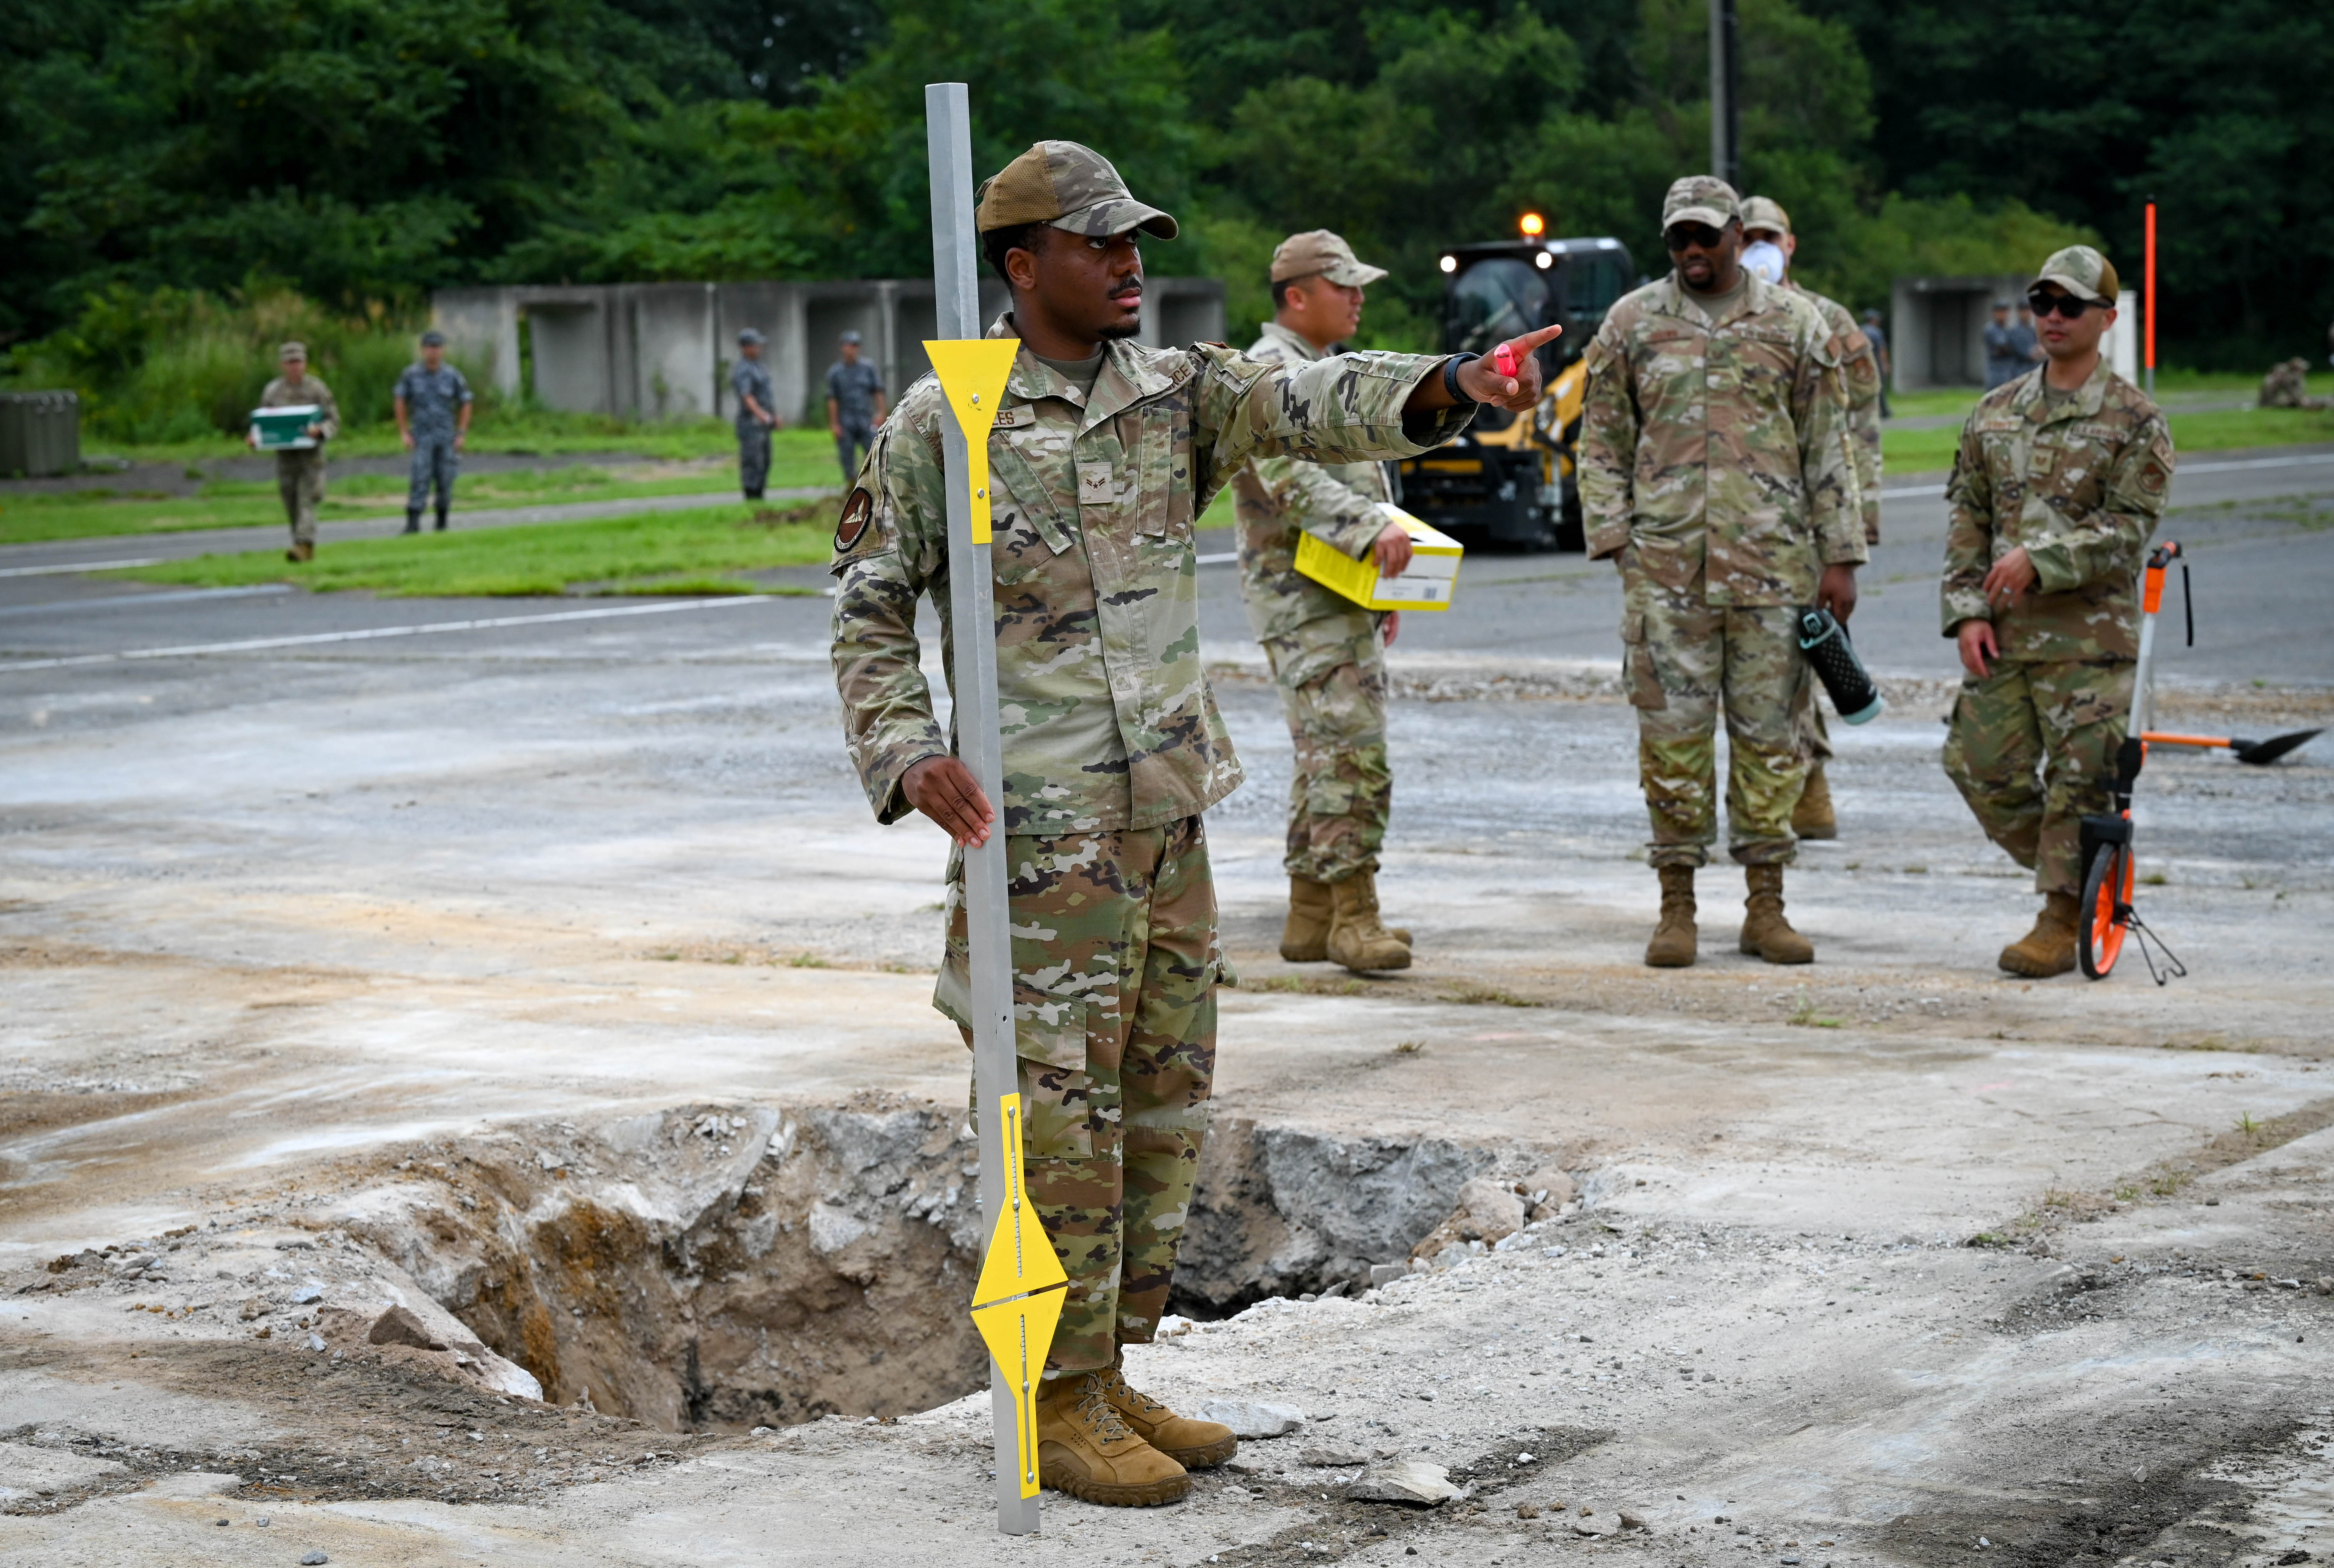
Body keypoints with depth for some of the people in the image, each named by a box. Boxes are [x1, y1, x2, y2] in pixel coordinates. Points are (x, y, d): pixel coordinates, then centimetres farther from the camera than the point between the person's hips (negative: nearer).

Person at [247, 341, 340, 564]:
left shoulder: (317, 388, 1)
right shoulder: (272, 391, 7)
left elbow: (334, 420, 0)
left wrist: (319, 431, -22)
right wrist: (253, 439, -9)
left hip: (311, 454, -3)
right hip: (285, 455, 3)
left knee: (307, 502, -13)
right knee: (292, 505, 6)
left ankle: (303, 546, -22)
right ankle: (308, 551, 20)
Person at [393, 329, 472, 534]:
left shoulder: (452, 376, -2)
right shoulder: (411, 375, -3)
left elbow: (466, 404, 7)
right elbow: (400, 401, 7)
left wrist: (462, 434, 1)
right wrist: (404, 432, 3)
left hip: (446, 436, 1)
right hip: (422, 436, -1)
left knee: (445, 481, 3)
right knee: (420, 479, -11)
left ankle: (442, 521, 17)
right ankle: (413, 522, -14)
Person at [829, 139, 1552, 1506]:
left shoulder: (1175, 394, 8)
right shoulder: (942, 423, -4)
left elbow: (1311, 404, -7)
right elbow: (871, 608, -2)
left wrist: (1455, 386, -25)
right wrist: (907, 755, -17)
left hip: (1170, 815, 6)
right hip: (1039, 829, -6)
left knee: (1166, 1111, 12)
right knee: (1063, 1121, -3)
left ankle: (1112, 1378, 25)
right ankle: (1060, 1409, 8)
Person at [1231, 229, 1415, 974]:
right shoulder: (1268, 372, -12)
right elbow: (1291, 480, -25)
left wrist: (1384, 587, 24)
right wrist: (1375, 527, -35)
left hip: (1346, 595, 10)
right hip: (1300, 597, -10)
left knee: (1326, 755, 10)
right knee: (1350, 752, -15)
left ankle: (1310, 917, 14)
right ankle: (1354, 915, -13)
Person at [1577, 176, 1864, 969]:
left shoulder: (1794, 323, 6)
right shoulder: (1631, 323, 7)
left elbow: (1828, 447, 7)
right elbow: (1603, 441, 10)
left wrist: (1840, 557, 2)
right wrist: (1615, 538, 0)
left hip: (1773, 565, 0)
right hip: (1665, 566, 0)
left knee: (1769, 732, 3)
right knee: (1673, 732, 1)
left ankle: (1766, 906, 11)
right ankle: (1677, 905, 9)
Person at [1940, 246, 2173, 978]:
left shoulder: (2135, 420, -1)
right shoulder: (1994, 413, 12)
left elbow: (2129, 526, -9)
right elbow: (1966, 517, 12)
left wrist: (2040, 560, -19)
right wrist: (1967, 610, 1)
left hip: (2089, 634, -5)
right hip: (2001, 632, 5)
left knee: (2078, 779, -4)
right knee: (1981, 766, 3)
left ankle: (2061, 922, 5)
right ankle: (2082, 879, 22)